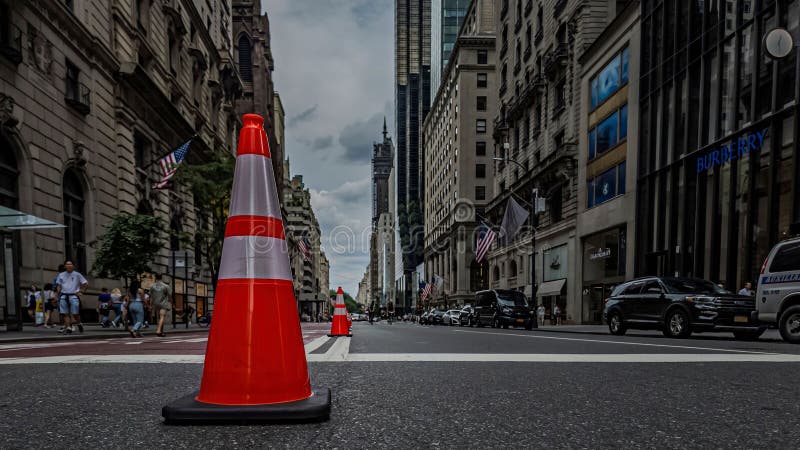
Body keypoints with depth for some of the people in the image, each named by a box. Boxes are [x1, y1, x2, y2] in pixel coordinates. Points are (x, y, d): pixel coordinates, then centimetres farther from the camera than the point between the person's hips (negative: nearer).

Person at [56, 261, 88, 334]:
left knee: (75, 313, -4)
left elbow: (86, 284, 6)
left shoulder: (77, 274, 4)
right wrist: (57, 294, 4)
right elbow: (59, 286, 16)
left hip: (74, 296, -3)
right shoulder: (61, 275, 13)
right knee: (66, 314, -2)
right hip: (63, 296, 3)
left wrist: (81, 292, -1)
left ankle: (79, 324, 21)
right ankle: (68, 328, 0)